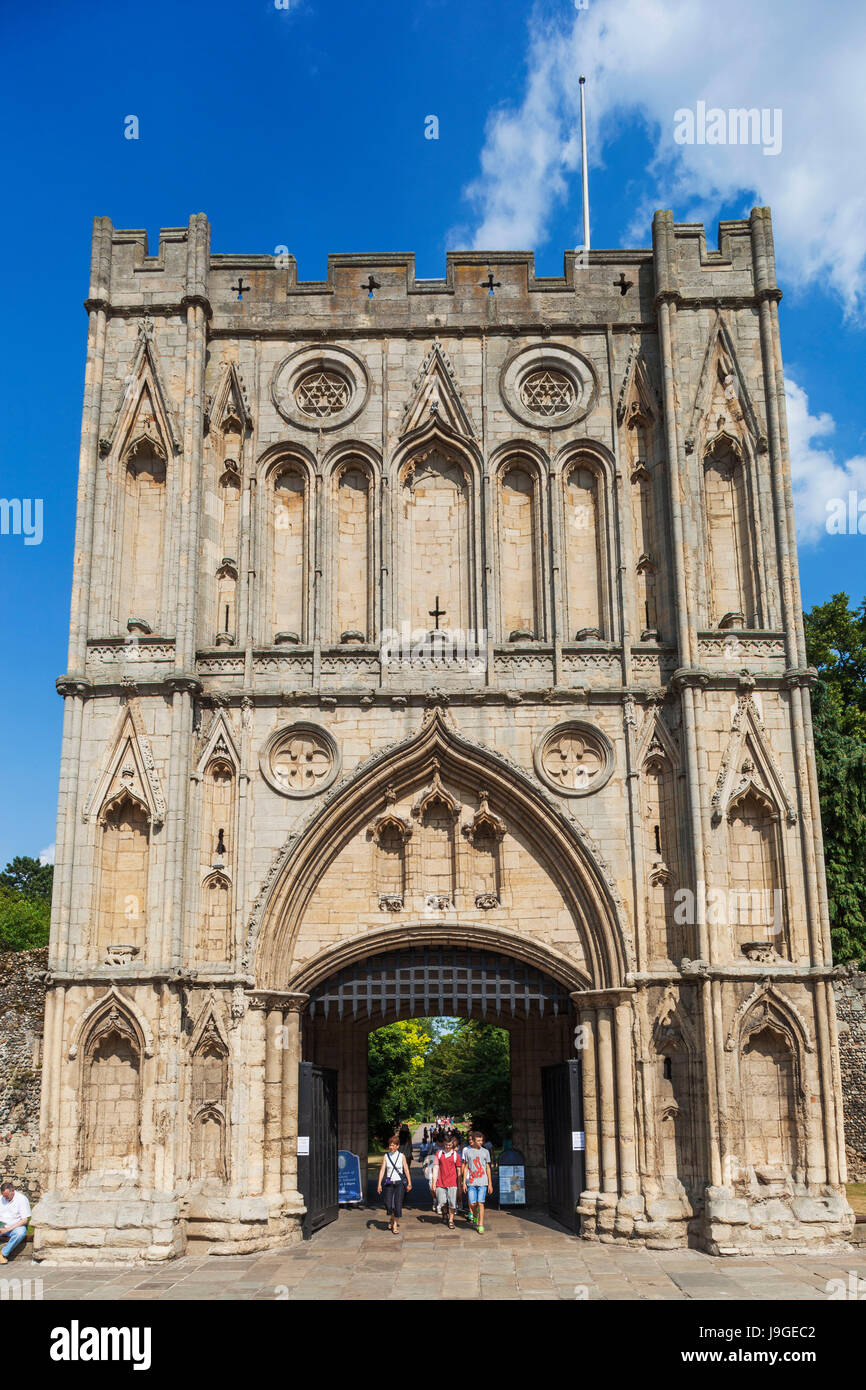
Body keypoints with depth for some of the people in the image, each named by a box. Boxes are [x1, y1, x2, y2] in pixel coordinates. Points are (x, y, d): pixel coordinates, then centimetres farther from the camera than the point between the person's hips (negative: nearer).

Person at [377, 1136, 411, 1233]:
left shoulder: (401, 1156, 1)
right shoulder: (386, 1156, 3)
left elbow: (406, 1170, 3)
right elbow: (382, 1170, -1)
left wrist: (409, 1183, 0)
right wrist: (379, 1184, -8)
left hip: (399, 1182, -1)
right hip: (389, 1183, 1)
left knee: (398, 1204, -7)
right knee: (388, 1204, -7)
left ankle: (395, 1225, 9)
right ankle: (391, 1218, 25)